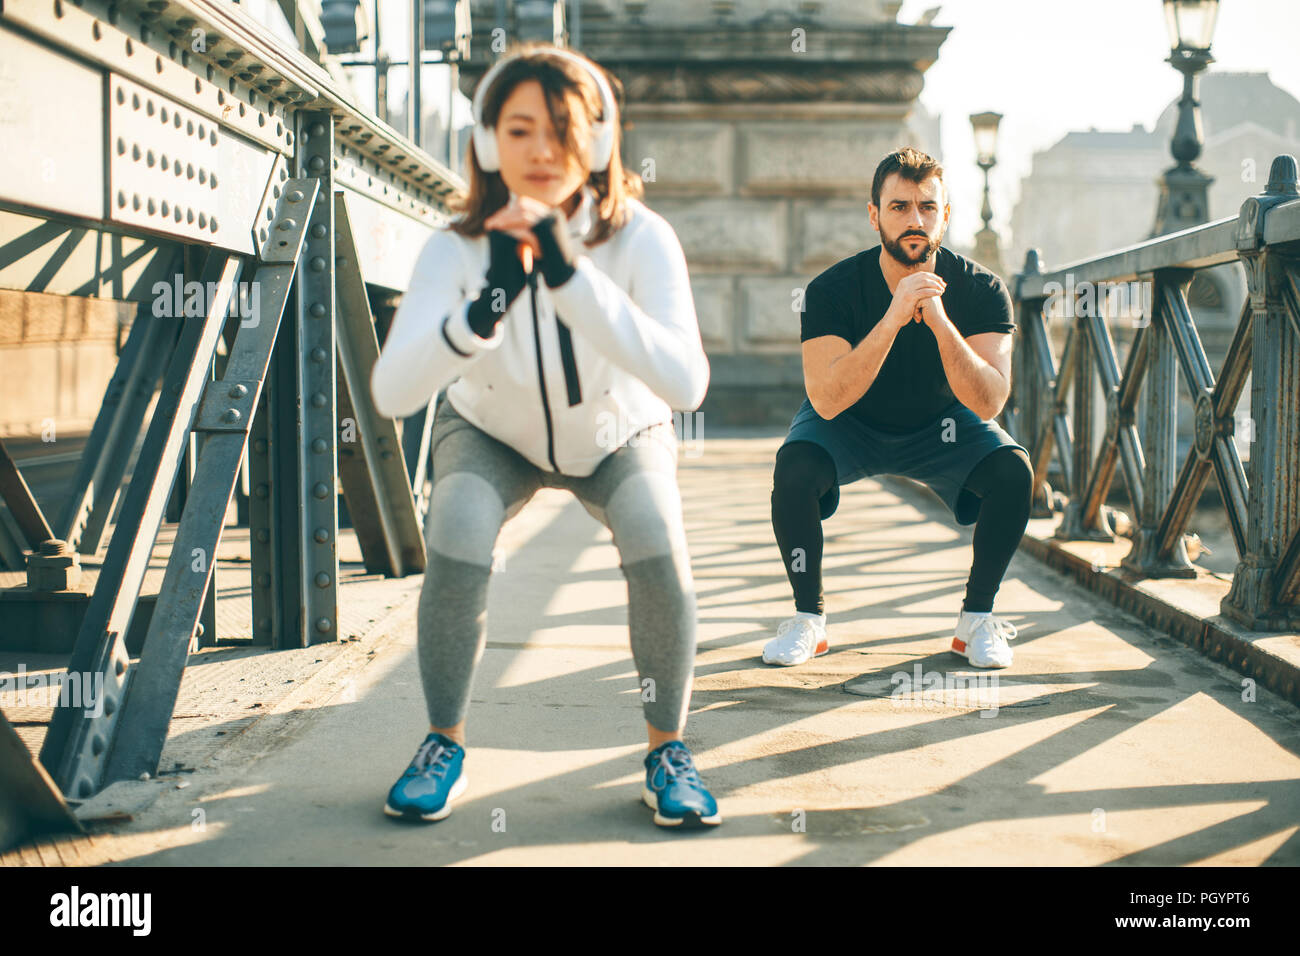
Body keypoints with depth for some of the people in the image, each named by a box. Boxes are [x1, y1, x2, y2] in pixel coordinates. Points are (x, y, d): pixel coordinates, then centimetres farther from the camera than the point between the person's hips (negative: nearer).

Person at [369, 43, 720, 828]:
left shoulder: (642, 240, -30)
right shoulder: (458, 248, -28)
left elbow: (686, 385, -45)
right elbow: (391, 393, -39)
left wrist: (572, 276, -52)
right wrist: (485, 307, -56)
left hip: (618, 435, 0)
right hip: (492, 432, 1)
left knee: (658, 546, -27)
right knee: (456, 542, -27)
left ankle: (668, 750, -4)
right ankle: (446, 746, -4)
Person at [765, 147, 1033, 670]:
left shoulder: (980, 289, -21)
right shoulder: (832, 289, -24)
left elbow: (988, 402, -31)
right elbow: (827, 400, -36)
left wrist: (938, 320, -43)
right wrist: (893, 319, -45)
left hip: (940, 423, 1)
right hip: (849, 426, -1)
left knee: (1013, 470, -25)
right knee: (793, 468, -31)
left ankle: (977, 617, -5)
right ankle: (808, 617, -9)